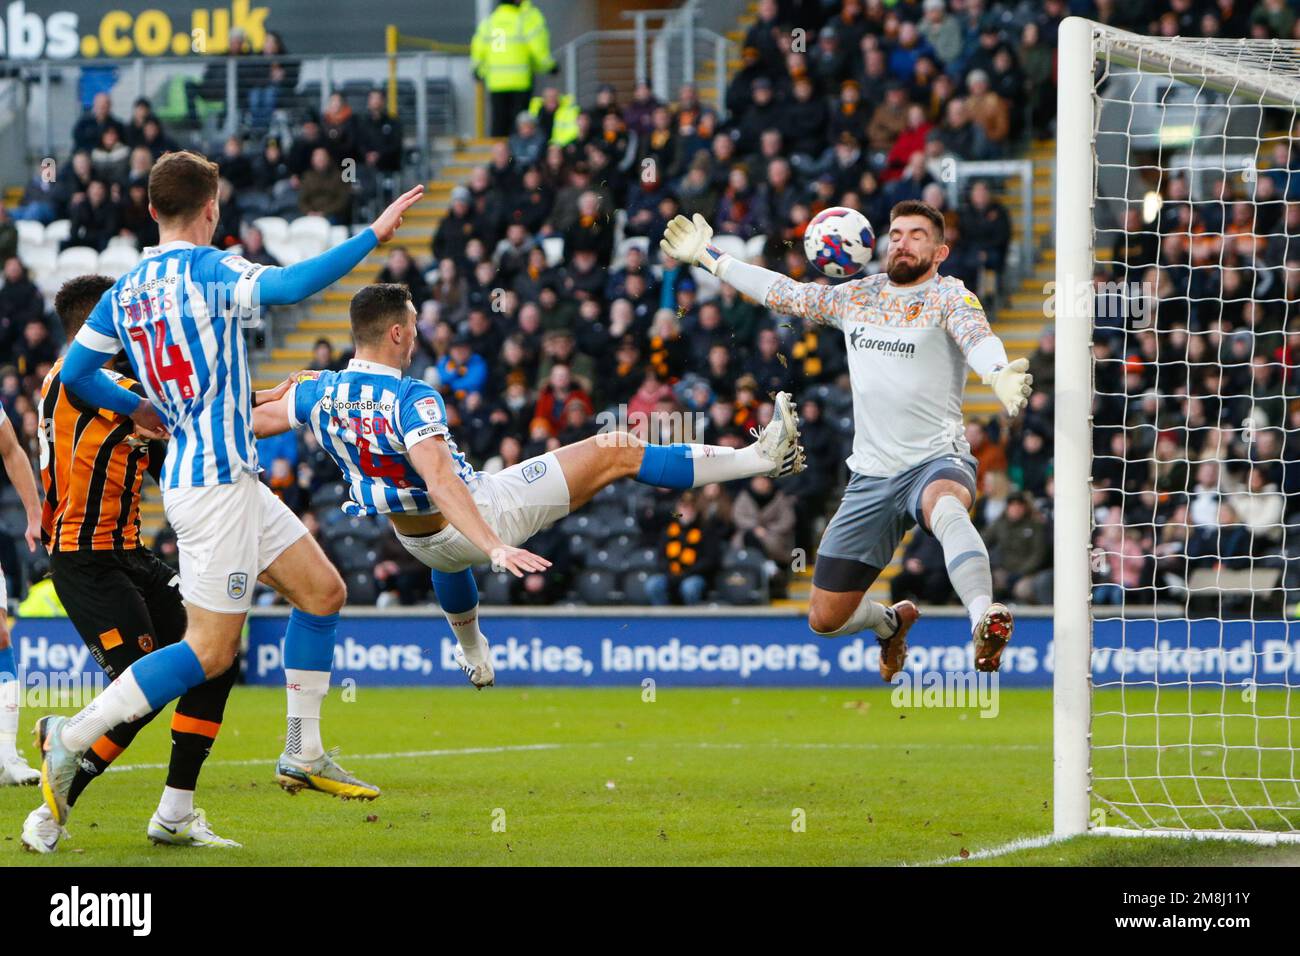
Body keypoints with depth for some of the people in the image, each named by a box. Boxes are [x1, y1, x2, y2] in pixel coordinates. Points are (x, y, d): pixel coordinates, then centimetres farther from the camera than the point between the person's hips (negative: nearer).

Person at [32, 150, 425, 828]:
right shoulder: (205, 268, -14)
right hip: (215, 482, -9)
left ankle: (302, 756, 17)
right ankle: (72, 736, -3)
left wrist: (136, 407, 32)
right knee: (209, 651, -5)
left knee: (323, 591, 14)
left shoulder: (127, 288, 10)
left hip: (232, 477, 9)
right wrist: (372, 236, -28)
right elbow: (284, 287, -32)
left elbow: (75, 371, 17)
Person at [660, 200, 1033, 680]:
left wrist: (999, 376, -47)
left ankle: (985, 621, -62)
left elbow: (977, 337, -25)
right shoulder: (855, 296, 13)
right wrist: (708, 257, 30)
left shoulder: (949, 297, -4)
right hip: (870, 475, 6)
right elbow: (781, 291, 25)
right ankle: (891, 620, 40)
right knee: (825, 619, 7)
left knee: (945, 507, -44)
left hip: (936, 460, -6)